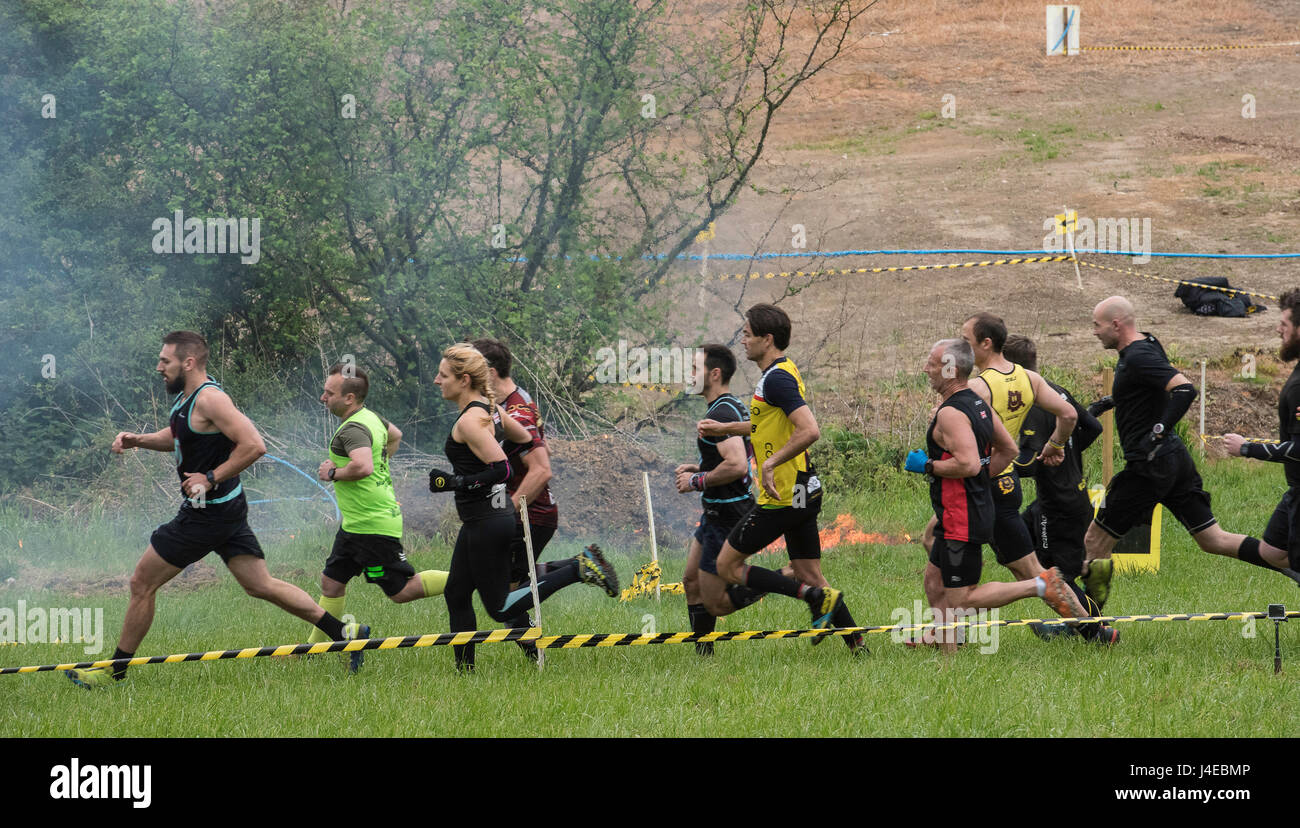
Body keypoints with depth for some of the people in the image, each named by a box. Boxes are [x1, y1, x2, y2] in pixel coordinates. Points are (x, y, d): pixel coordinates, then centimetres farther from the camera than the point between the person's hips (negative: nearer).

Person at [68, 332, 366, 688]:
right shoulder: (186, 397, 10)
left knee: (142, 582, 0)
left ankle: (114, 671, 10)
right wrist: (137, 440, 12)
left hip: (208, 511, -10)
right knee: (261, 585, 11)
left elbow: (254, 445, -26)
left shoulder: (209, 399, -20)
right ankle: (344, 632, 8)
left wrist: (210, 479, -22)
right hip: (227, 511, 10)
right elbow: (176, 437, 29)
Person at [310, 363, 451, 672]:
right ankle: (315, 647, 21)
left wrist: (333, 473, -22)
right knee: (332, 582, 14)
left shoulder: (353, 429, -21)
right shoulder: (371, 418, 10)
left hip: (373, 525, -10)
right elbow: (395, 435, 32)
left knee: (401, 591, -3)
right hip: (355, 524, 10)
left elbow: (363, 466, -39)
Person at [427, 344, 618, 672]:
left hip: (486, 523, -10)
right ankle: (465, 671, 16)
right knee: (456, 594, 14)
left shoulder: (469, 421, -19)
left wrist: (456, 482, -20)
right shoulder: (489, 410, 8)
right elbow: (527, 440, 21)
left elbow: (502, 470, -26)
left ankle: (577, 569, -11)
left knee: (500, 608, -4)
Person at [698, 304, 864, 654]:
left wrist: (771, 463, -26)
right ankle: (857, 645, 6)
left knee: (728, 566, 0)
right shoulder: (783, 372, 13)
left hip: (781, 497, -10)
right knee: (809, 575, 12)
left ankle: (816, 598, -9)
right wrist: (724, 428, 28)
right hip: (803, 492, 10)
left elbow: (809, 430, -29)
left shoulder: (776, 379, -18)